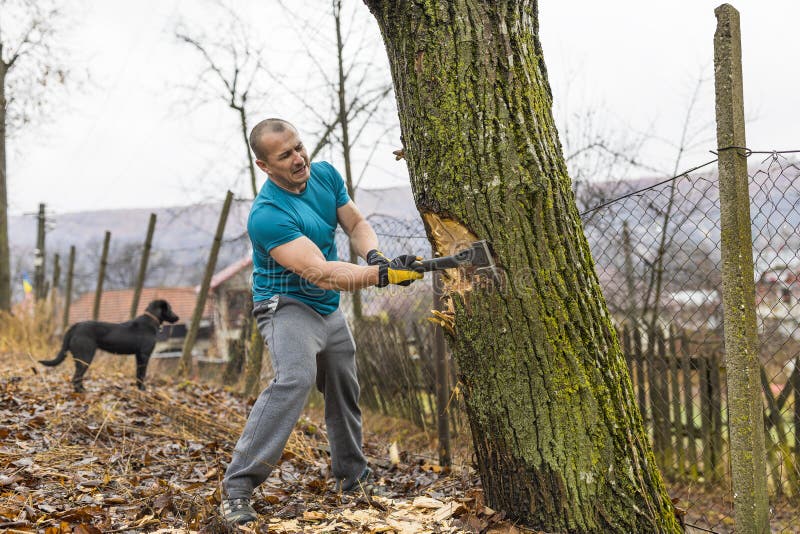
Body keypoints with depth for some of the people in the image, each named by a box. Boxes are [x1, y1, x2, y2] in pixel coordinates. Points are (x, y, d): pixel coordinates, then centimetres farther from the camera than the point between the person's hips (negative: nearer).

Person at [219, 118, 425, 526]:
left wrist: (374, 257, -17)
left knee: (345, 391, 19)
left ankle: (352, 476, 41)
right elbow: (318, 272, -35)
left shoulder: (324, 174, -5)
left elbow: (356, 223, 5)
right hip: (287, 305, -8)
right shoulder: (267, 216, -28)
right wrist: (382, 276, -43)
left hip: (329, 310, 8)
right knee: (295, 378, -32)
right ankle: (237, 489, -29)